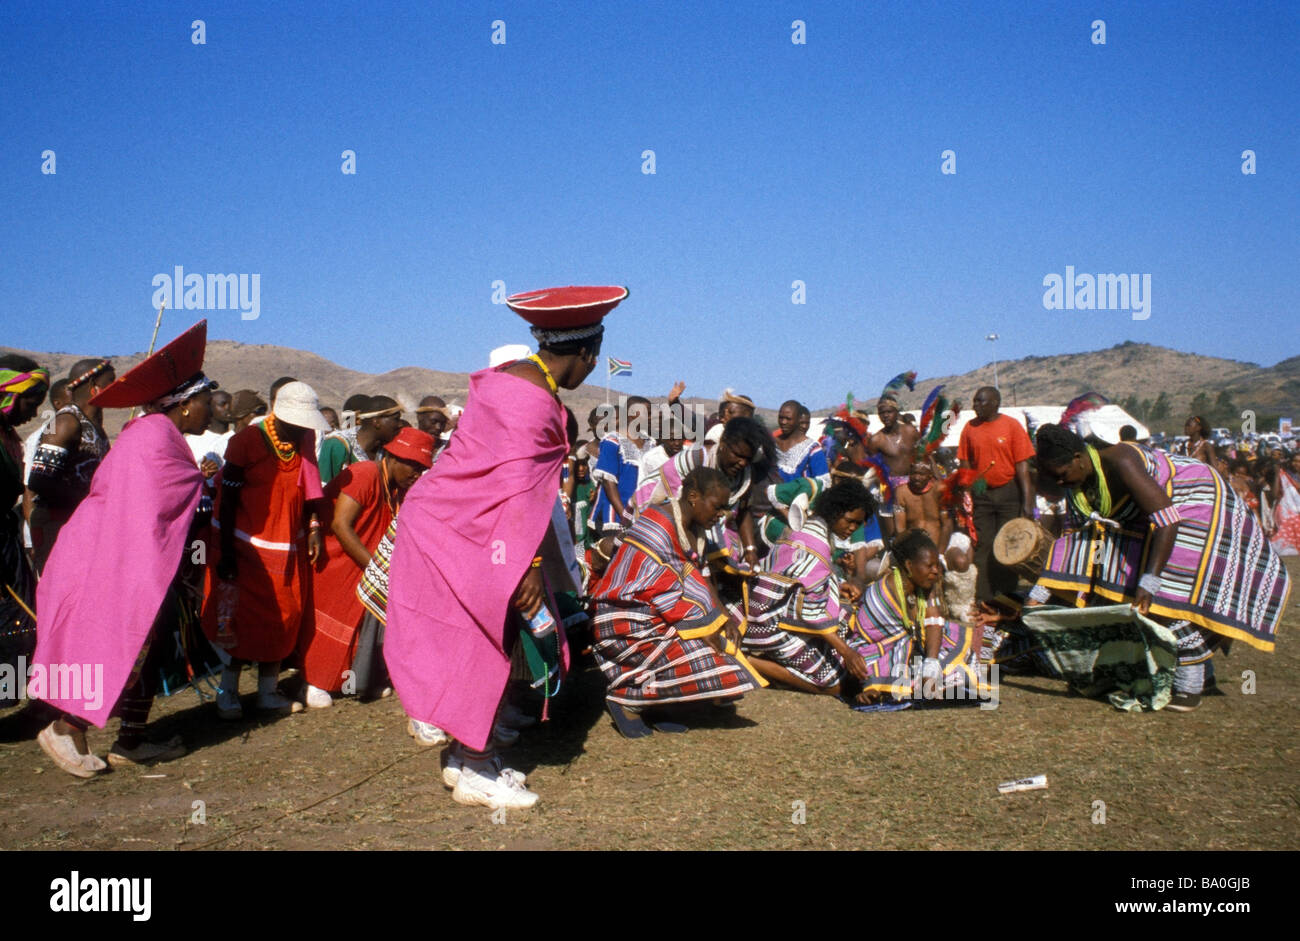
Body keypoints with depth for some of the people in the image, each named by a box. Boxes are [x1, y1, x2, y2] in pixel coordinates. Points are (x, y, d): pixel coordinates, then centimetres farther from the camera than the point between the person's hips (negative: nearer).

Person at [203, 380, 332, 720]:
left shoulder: (302, 444, 3)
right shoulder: (248, 441, -13)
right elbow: (227, 499, -11)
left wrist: (313, 528, 0)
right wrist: (226, 553, -13)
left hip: (287, 549, 5)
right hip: (248, 546, -5)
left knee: (282, 621, 6)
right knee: (246, 622, -3)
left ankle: (268, 692, 17)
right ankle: (227, 691, 11)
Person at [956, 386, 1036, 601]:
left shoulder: (1012, 425, -5)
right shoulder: (970, 427, 4)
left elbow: (1022, 465, -6)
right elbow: (965, 463, 9)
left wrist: (1027, 500, -11)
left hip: (1008, 492, -2)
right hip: (980, 494, 2)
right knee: (982, 546, 3)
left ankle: (1008, 595, 12)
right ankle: (983, 599, 7)